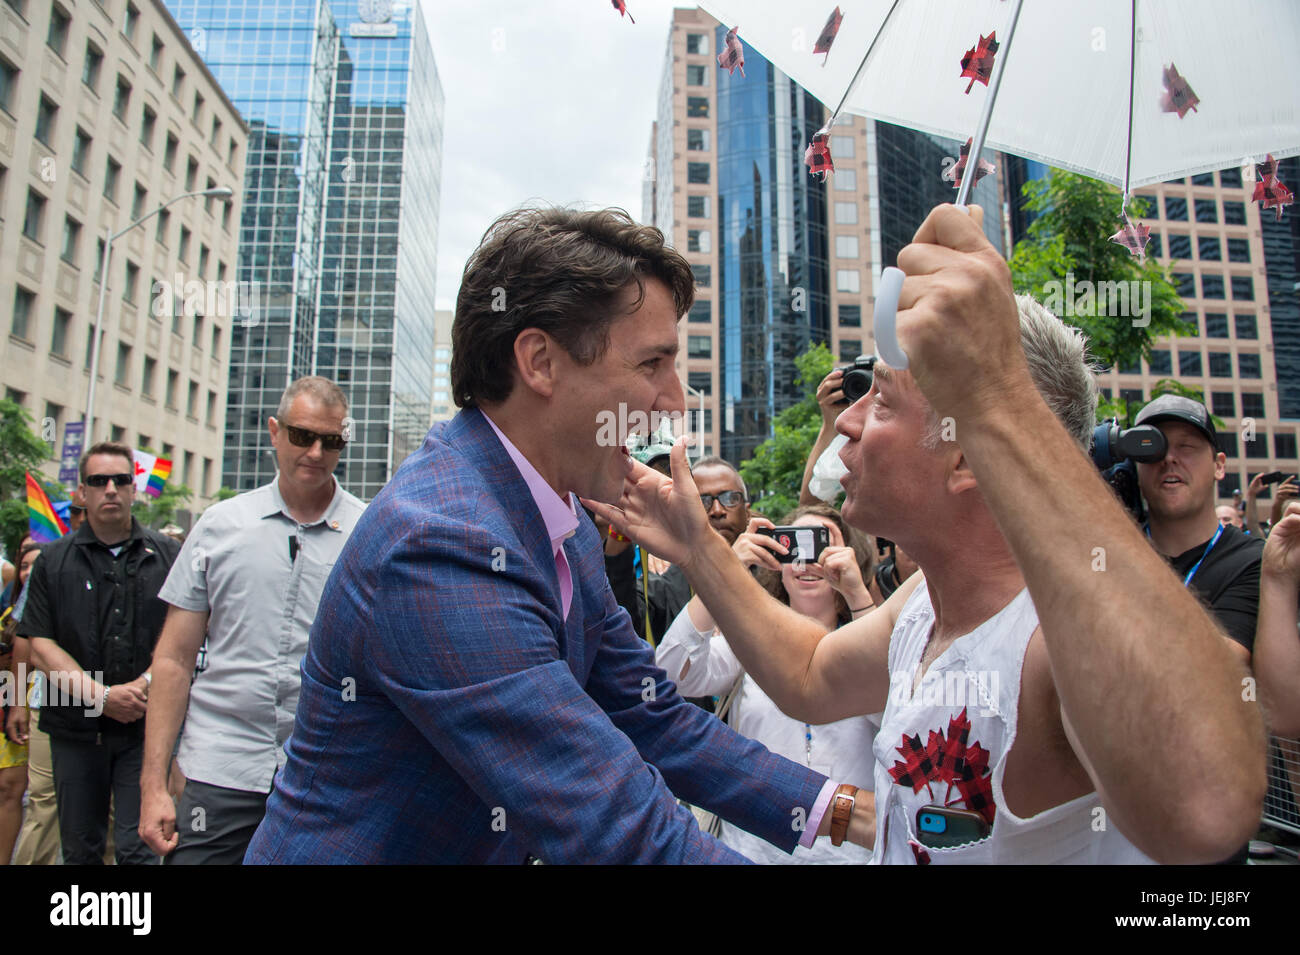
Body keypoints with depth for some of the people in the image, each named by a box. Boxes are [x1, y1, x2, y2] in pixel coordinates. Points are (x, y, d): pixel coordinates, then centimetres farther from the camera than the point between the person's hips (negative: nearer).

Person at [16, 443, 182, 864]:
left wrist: (149, 683, -14)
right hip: (76, 729, 2)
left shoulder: (168, 556, 2)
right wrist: (101, 696, -12)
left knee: (140, 848, -2)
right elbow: (41, 645, -1)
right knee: (80, 848, 15)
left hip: (148, 725, -2)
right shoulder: (54, 560, 5)